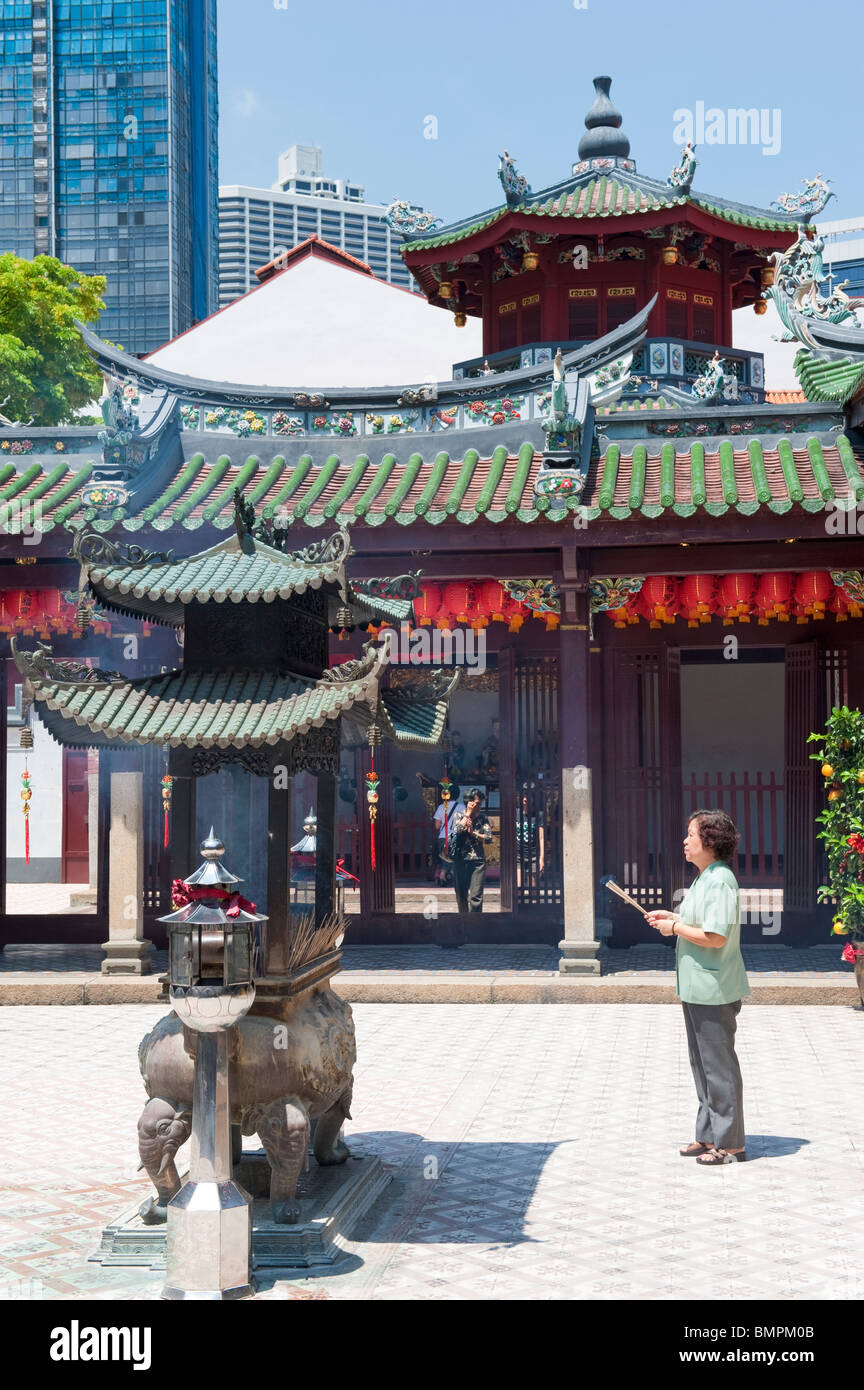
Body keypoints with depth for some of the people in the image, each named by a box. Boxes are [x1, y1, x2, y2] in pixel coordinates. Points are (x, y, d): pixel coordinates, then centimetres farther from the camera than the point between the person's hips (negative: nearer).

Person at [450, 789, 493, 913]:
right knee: (461, 895, 7)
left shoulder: (482, 819, 7)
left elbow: (488, 838, -1)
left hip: (478, 860, 0)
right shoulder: (458, 816, 5)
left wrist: (473, 833, -9)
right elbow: (457, 830, -15)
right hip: (460, 860, 0)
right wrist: (468, 814, -6)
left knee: (476, 896, -8)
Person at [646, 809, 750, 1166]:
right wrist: (673, 917, 9)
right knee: (702, 1065, 17)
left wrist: (675, 927, -15)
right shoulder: (704, 878, 13)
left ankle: (729, 1144, 8)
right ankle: (709, 1136, 27)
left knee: (719, 1066, -1)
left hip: (714, 989, -11)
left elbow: (716, 937, -26)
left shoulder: (720, 881, -19)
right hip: (697, 988, 11)